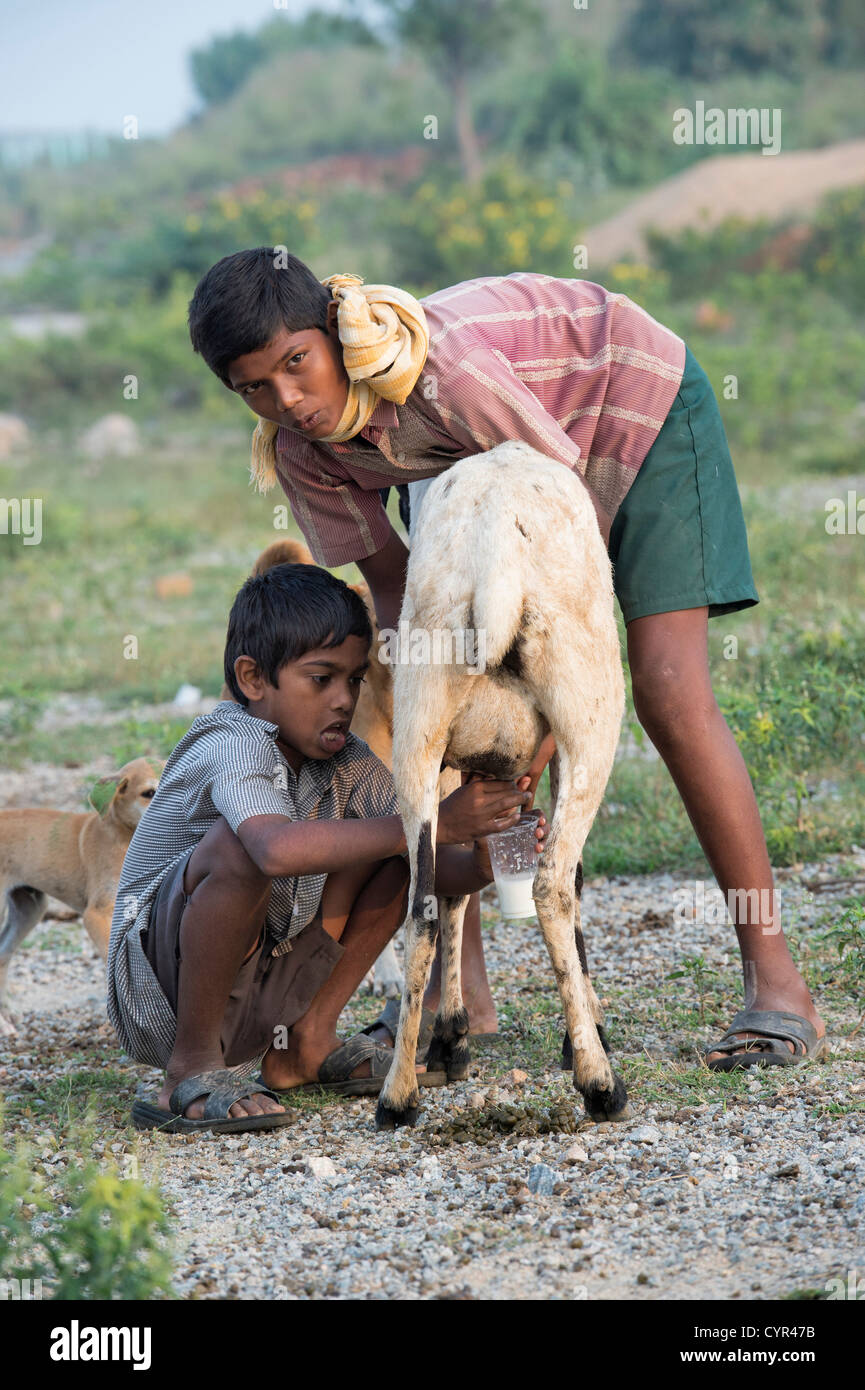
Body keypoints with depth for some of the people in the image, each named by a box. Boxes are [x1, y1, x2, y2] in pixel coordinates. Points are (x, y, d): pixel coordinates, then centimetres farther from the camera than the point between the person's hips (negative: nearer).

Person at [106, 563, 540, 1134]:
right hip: (160, 995, -8)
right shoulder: (233, 745, -23)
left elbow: (433, 870, -4)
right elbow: (281, 849, -44)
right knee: (237, 847, -34)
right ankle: (193, 1067, -19)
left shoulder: (343, 761, 1)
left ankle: (306, 1042, 6)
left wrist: (481, 862, -27)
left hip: (256, 993, 8)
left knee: (394, 849, 2)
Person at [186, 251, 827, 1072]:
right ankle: (460, 989, 5)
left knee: (670, 695, -17)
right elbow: (394, 582, -9)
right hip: (515, 454, 7)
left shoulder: (440, 366, -40)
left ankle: (775, 985, -12)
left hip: (633, 400, -6)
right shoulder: (301, 452, -20)